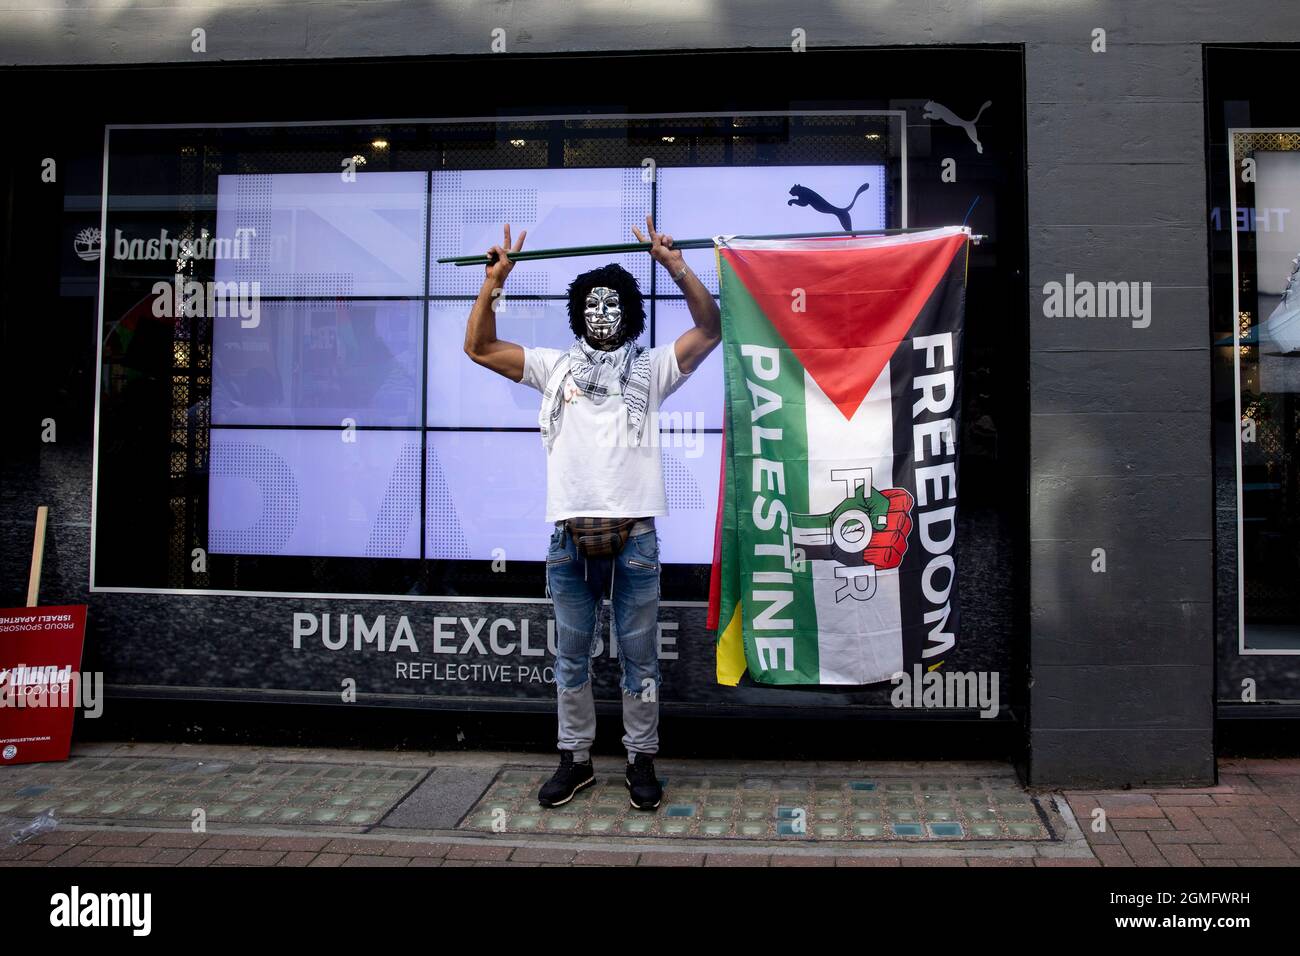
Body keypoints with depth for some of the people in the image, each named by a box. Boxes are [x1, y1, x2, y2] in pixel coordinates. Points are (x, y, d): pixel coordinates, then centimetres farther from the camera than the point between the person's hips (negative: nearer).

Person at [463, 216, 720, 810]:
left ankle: (641, 761, 21)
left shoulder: (650, 368, 9)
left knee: (639, 658, 7)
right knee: (571, 658, 11)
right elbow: (479, 347, 12)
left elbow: (710, 329, -1)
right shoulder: (555, 367, 13)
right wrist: (494, 281, 4)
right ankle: (575, 760, 25)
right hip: (570, 536, 2)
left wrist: (675, 265, -9)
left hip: (634, 536, -2)